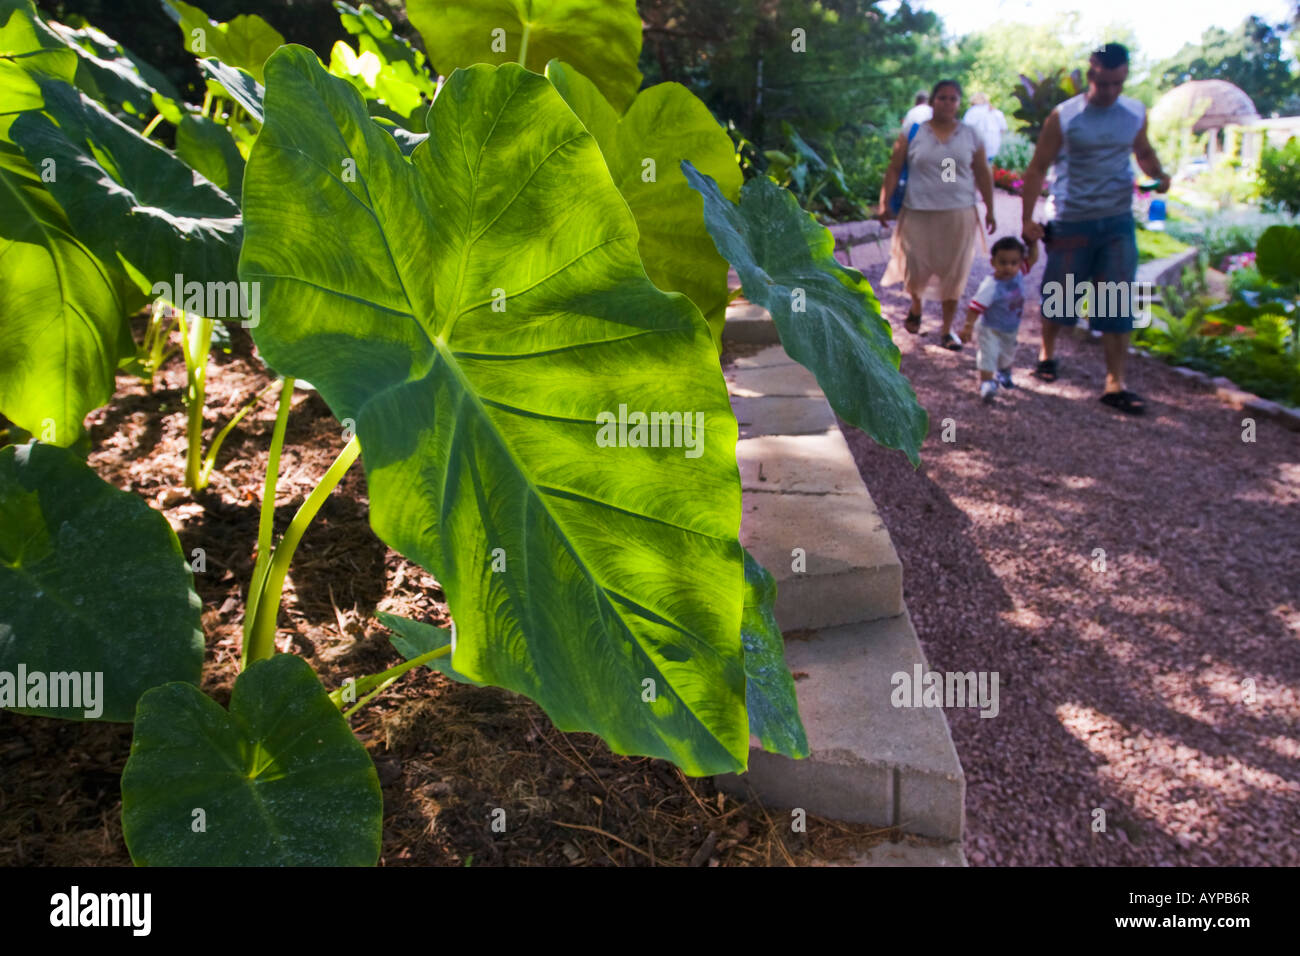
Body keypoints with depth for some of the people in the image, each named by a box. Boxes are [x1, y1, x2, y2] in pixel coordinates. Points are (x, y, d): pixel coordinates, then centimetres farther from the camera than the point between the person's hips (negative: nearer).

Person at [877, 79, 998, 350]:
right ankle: (915, 310, 36)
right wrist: (884, 203, -8)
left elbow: (983, 175, 9)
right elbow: (894, 169, 1)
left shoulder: (970, 136, 5)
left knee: (953, 272, 3)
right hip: (918, 213, -1)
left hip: (958, 215, 1)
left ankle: (947, 330, 15)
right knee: (916, 267, 3)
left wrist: (989, 210, 8)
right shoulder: (912, 134, 1)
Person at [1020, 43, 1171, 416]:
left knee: (1119, 305, -2)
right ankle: (1047, 354, 37)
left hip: (1118, 221, 3)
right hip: (1071, 222, -2)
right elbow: (1038, 167, -2)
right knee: (1058, 297, 9)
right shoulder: (1064, 117, -6)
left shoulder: (1136, 114, 5)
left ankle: (1115, 384, 1)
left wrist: (1158, 175, -1)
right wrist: (1027, 219, -8)